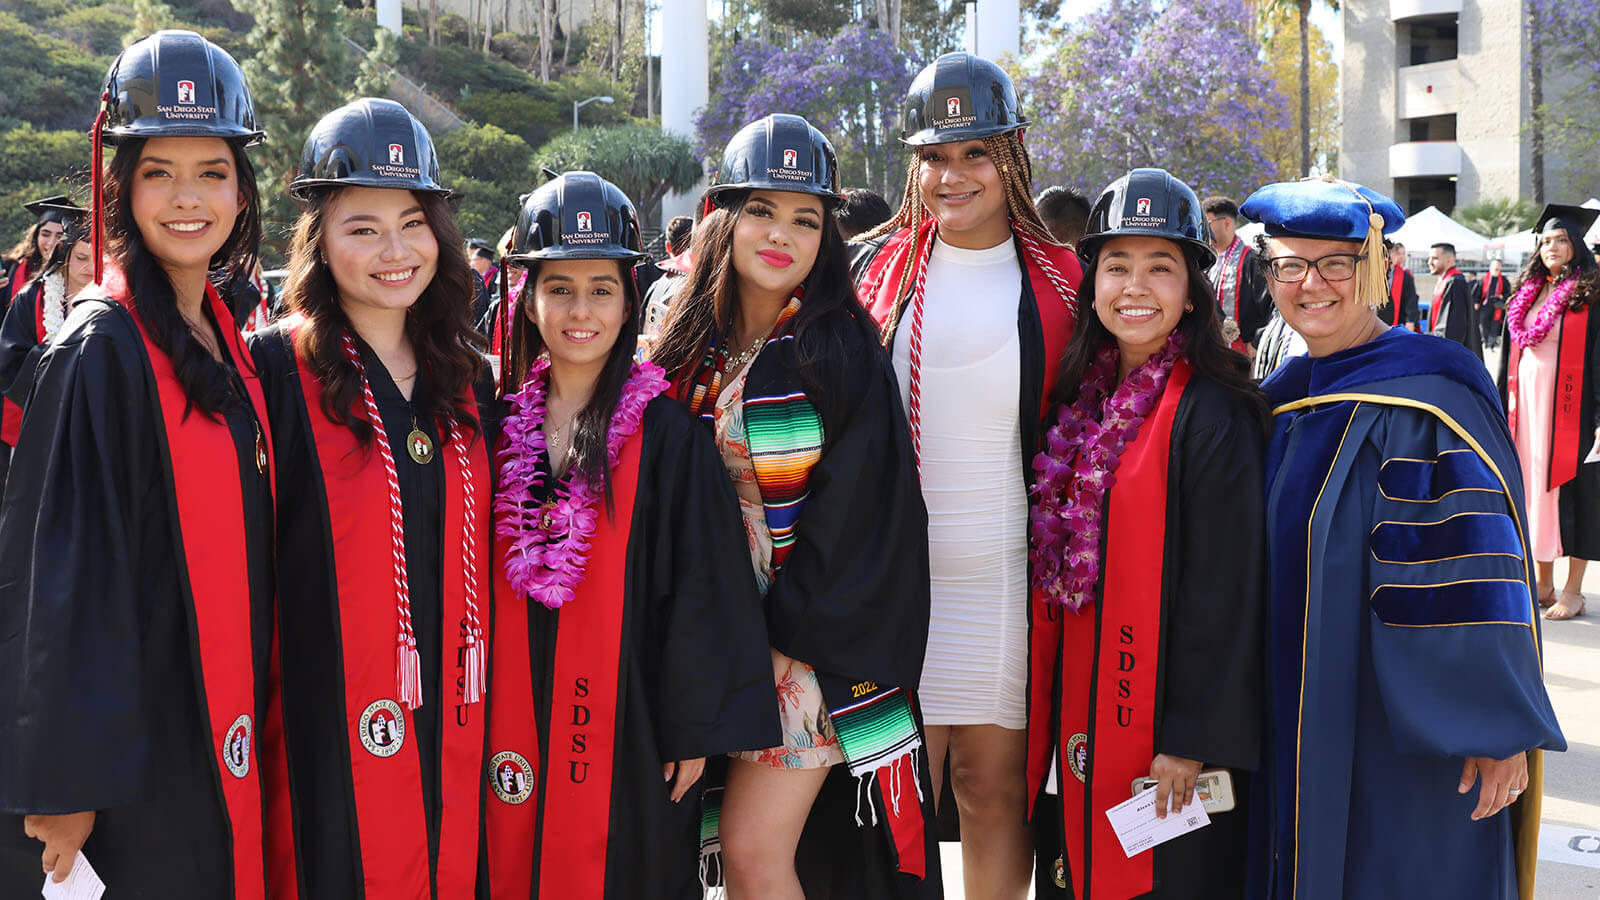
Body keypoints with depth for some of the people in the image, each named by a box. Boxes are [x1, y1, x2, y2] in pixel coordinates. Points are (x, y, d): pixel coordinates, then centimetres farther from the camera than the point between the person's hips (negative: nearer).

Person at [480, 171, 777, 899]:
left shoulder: (665, 433, -5)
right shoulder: (504, 423, 6)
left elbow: (703, 591, -5)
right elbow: (478, 582, 11)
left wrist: (695, 728, -7)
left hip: (628, 726, -3)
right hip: (516, 721, 3)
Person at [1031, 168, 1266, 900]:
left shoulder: (1210, 413, -14)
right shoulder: (1084, 400, 8)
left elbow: (1227, 588, -16)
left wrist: (1193, 737, -18)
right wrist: (1064, 713, 10)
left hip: (1170, 729, -7)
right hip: (1089, 718, 7)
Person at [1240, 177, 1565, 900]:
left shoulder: (1429, 396, -14)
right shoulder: (1284, 398, 9)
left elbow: (1475, 578, -18)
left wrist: (1500, 728, -21)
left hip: (1404, 732, -7)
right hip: (1302, 726, 7)